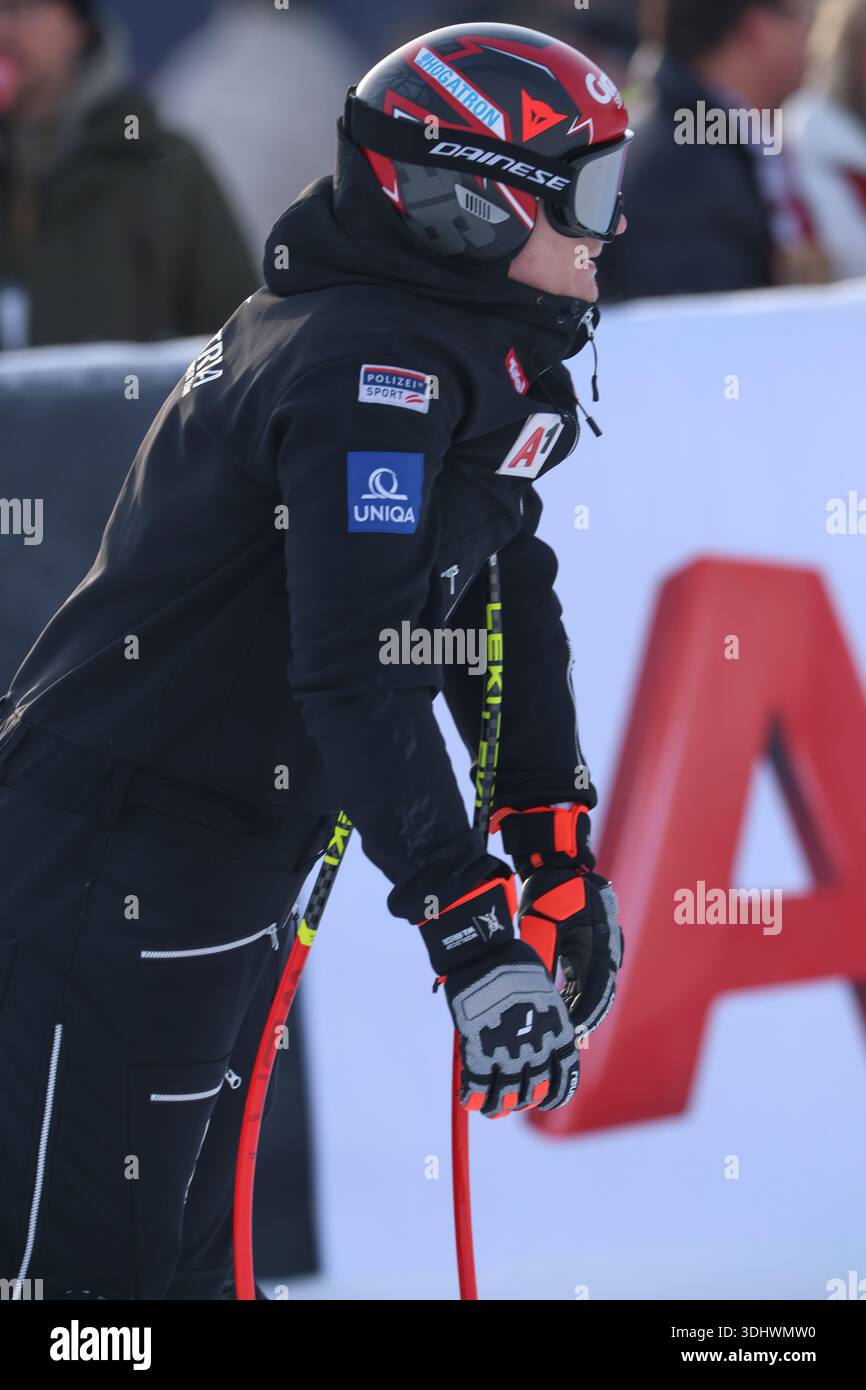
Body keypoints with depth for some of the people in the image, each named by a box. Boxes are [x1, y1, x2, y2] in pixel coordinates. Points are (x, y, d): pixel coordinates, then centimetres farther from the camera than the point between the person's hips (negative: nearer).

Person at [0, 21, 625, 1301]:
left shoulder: (469, 370, 9)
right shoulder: (371, 374, -22)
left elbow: (500, 611, 17)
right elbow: (358, 670, -31)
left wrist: (559, 856, 16)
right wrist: (474, 934, -35)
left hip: (234, 879, 10)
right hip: (118, 875, -10)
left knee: (185, 1244, 16)